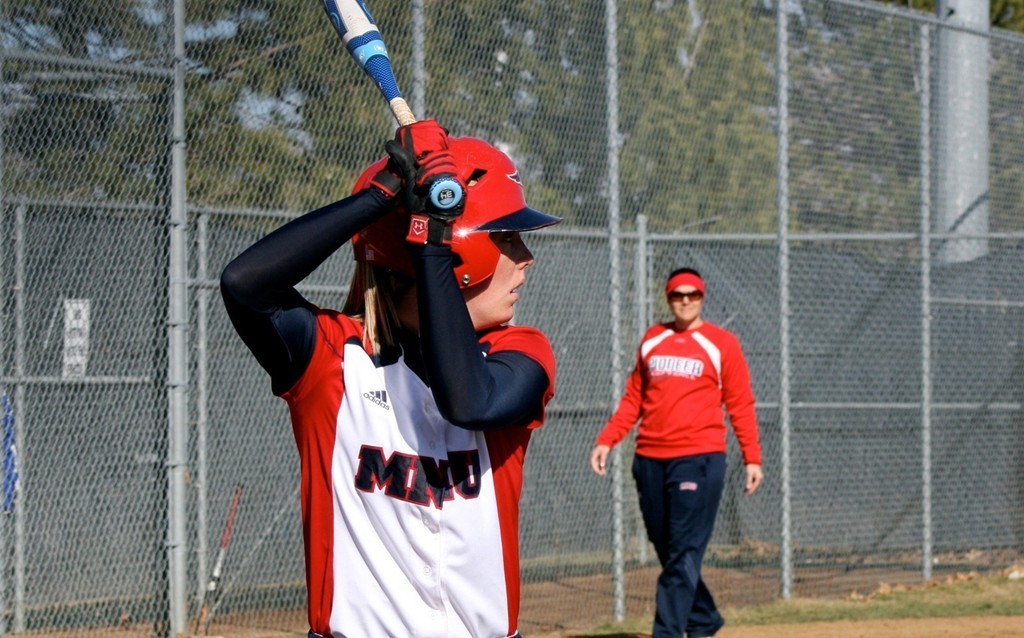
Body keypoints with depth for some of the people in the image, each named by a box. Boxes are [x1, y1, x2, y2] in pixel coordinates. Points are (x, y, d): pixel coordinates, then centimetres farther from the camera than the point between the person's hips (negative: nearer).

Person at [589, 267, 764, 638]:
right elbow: (633, 400, 17)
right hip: (649, 460, 5)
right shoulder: (651, 340, 14)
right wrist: (606, 441, 6)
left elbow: (740, 405, 1)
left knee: (684, 554, -10)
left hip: (699, 458, -5)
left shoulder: (721, 343, 2)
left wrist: (752, 458, -6)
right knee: (667, 552, 9)